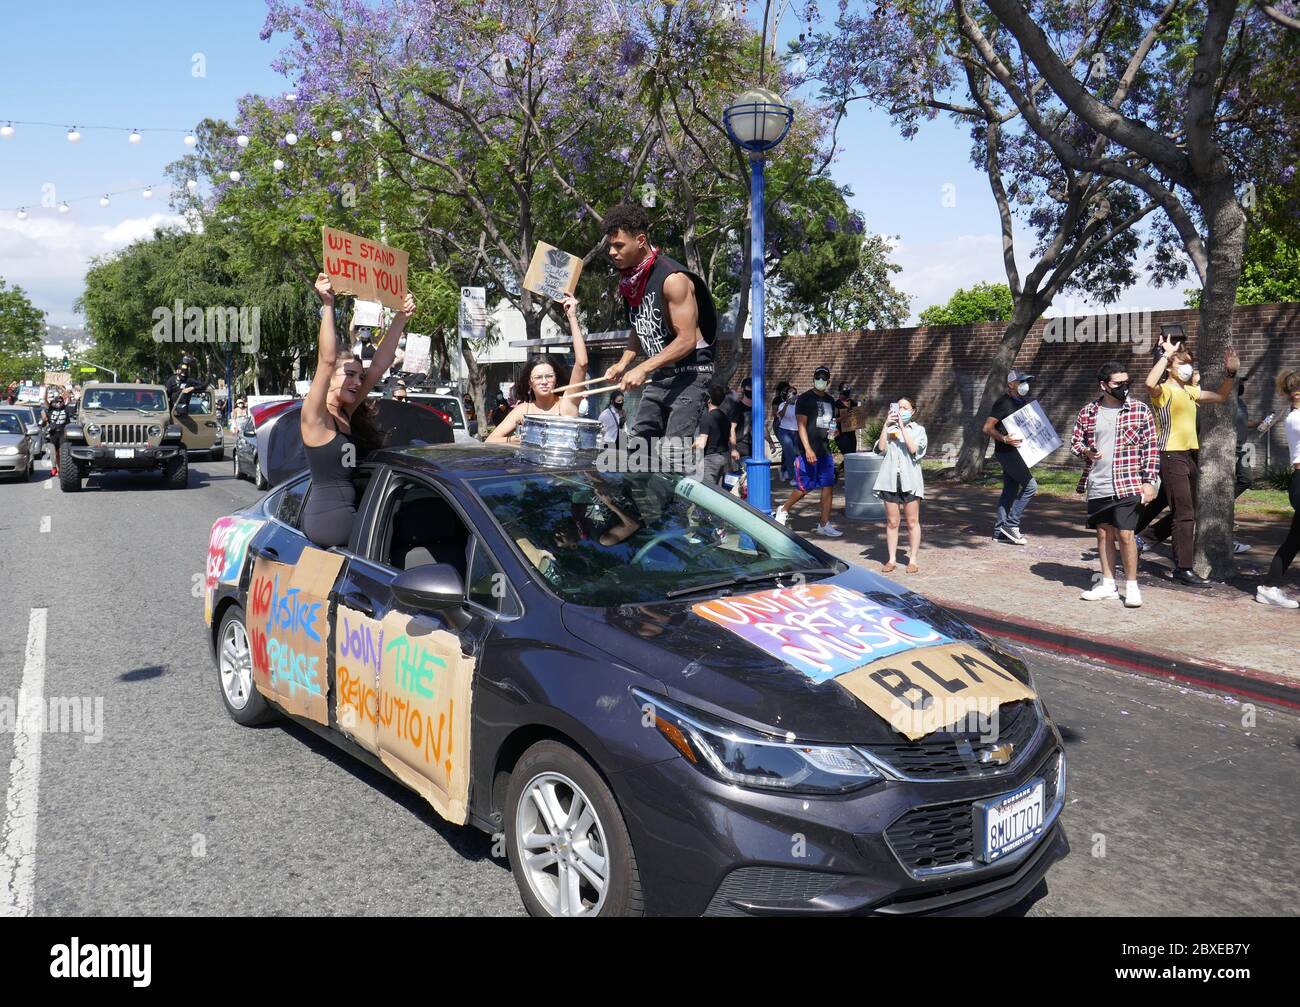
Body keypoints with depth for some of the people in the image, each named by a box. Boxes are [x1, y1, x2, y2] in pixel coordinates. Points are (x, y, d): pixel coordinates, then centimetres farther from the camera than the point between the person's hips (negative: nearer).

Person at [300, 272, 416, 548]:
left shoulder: (348, 415, 11)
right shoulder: (315, 417, -9)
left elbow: (379, 365, 10)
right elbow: (326, 360, -24)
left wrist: (401, 317, 8)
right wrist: (327, 305, -28)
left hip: (344, 515, 8)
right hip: (330, 521, -8)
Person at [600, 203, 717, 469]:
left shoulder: (672, 278, -19)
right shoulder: (630, 280, 7)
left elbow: (687, 340, -22)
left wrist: (643, 369, -28)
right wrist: (623, 364, 3)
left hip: (690, 370, -8)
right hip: (659, 373, 9)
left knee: (672, 451, -17)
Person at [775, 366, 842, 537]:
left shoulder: (830, 401, 15)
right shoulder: (804, 399, -6)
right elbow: (801, 425, -13)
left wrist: (833, 431, 3)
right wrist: (808, 449, -22)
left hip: (825, 451, 7)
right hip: (808, 451, -7)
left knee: (828, 487, 3)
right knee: (805, 487, -3)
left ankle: (825, 525, 10)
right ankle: (783, 509, 22)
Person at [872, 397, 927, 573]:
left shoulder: (918, 429, 4)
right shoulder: (890, 429, 10)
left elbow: (913, 449, -13)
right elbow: (881, 448, -5)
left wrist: (902, 426, -13)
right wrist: (886, 425, -8)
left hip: (910, 479, -2)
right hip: (890, 479, 2)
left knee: (912, 522, 2)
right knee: (891, 522, 5)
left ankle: (913, 560, 9)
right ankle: (892, 560, 11)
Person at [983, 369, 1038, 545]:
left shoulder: (1023, 401, 13)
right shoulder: (1003, 402, -14)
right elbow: (987, 428, -18)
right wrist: (1004, 438, -30)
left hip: (1017, 451, 9)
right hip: (1006, 451, -9)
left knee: (1010, 490, 9)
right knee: (1030, 485, -13)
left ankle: (1000, 531, 13)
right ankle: (1011, 524, -6)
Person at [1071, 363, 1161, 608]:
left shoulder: (1140, 410, -1)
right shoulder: (1087, 412, 6)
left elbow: (1151, 447, -1)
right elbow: (1075, 442, 14)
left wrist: (1150, 481, -6)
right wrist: (1086, 452, -9)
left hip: (1127, 485, -3)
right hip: (1097, 486, 3)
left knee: (1125, 534, -5)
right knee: (1104, 533, 11)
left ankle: (1131, 586, 8)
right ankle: (1108, 584, 21)